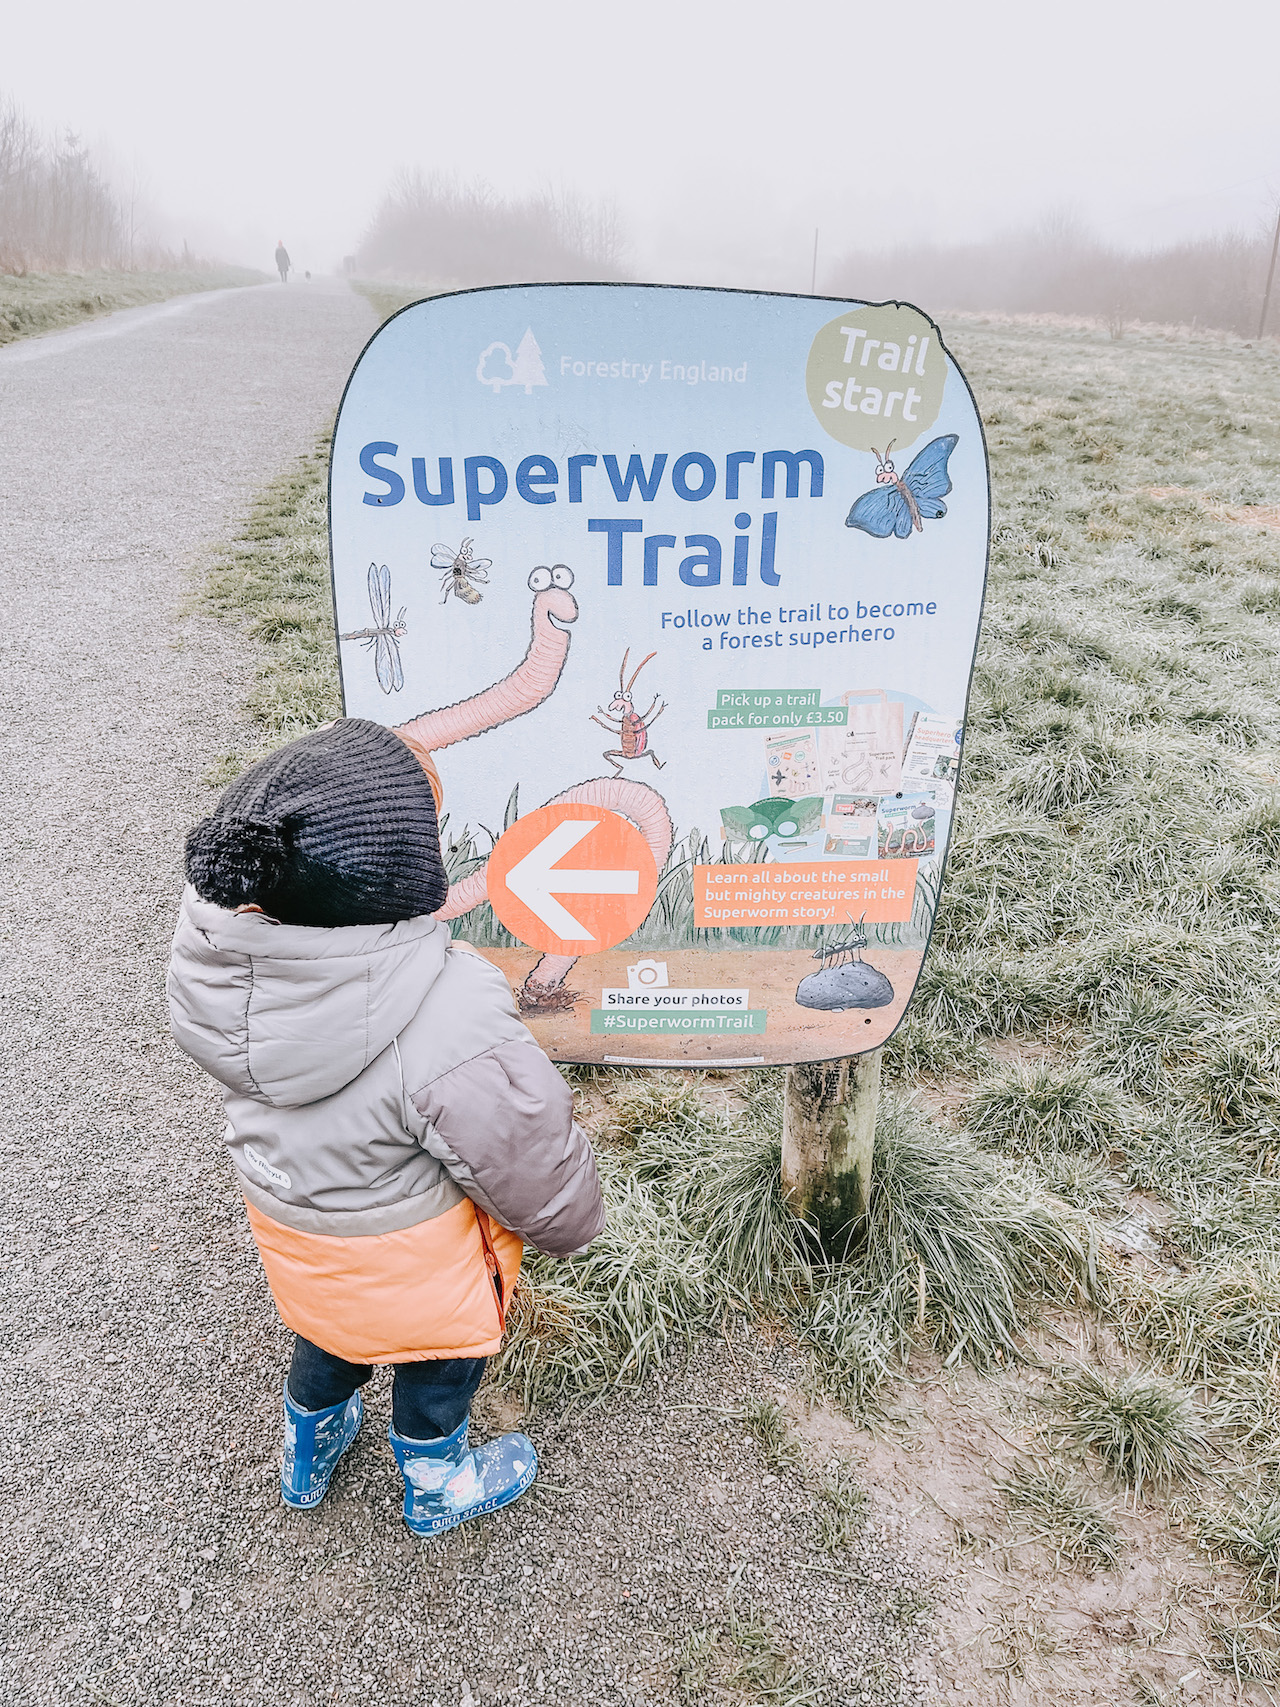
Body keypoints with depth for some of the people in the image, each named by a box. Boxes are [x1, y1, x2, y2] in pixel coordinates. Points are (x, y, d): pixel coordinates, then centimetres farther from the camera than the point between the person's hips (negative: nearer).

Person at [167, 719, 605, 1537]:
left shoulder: (209, 943, -24)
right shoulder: (452, 1024, -43)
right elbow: (530, 1160, -26)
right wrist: (573, 1222, -5)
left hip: (288, 1219, 6)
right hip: (411, 1258, -5)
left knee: (330, 1331, 36)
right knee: (439, 1357, 28)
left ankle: (309, 1456, 66)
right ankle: (438, 1485, 58)